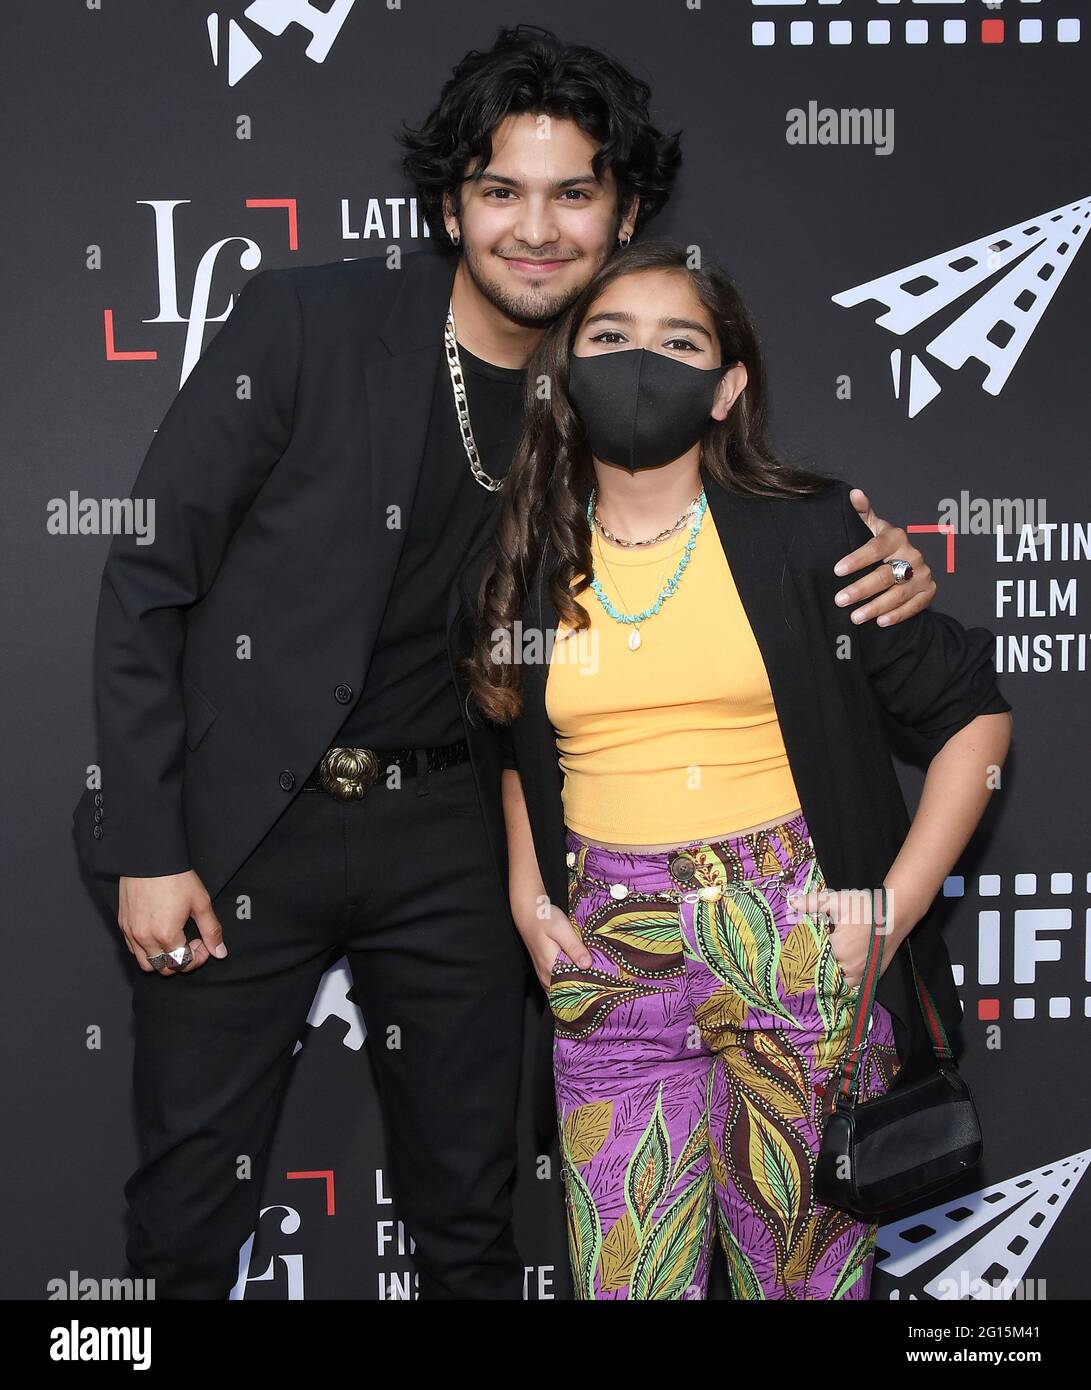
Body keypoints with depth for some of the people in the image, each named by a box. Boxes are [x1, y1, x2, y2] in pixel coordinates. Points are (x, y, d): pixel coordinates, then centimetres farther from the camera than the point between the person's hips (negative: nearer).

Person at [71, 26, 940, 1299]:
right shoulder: (306, 321, -10)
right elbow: (148, 579, -8)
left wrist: (872, 570, -10)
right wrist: (147, 846, -10)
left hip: (447, 828, 3)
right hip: (242, 820, -2)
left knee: (469, 1216, 15)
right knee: (187, 1217, 10)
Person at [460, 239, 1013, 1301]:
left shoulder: (809, 534, -3)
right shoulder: (516, 574, 6)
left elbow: (972, 713, 1)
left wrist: (896, 906, -6)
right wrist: (529, 901, 10)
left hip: (798, 945, -2)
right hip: (611, 964, 2)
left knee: (807, 1270, 8)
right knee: (623, 1279, 7)